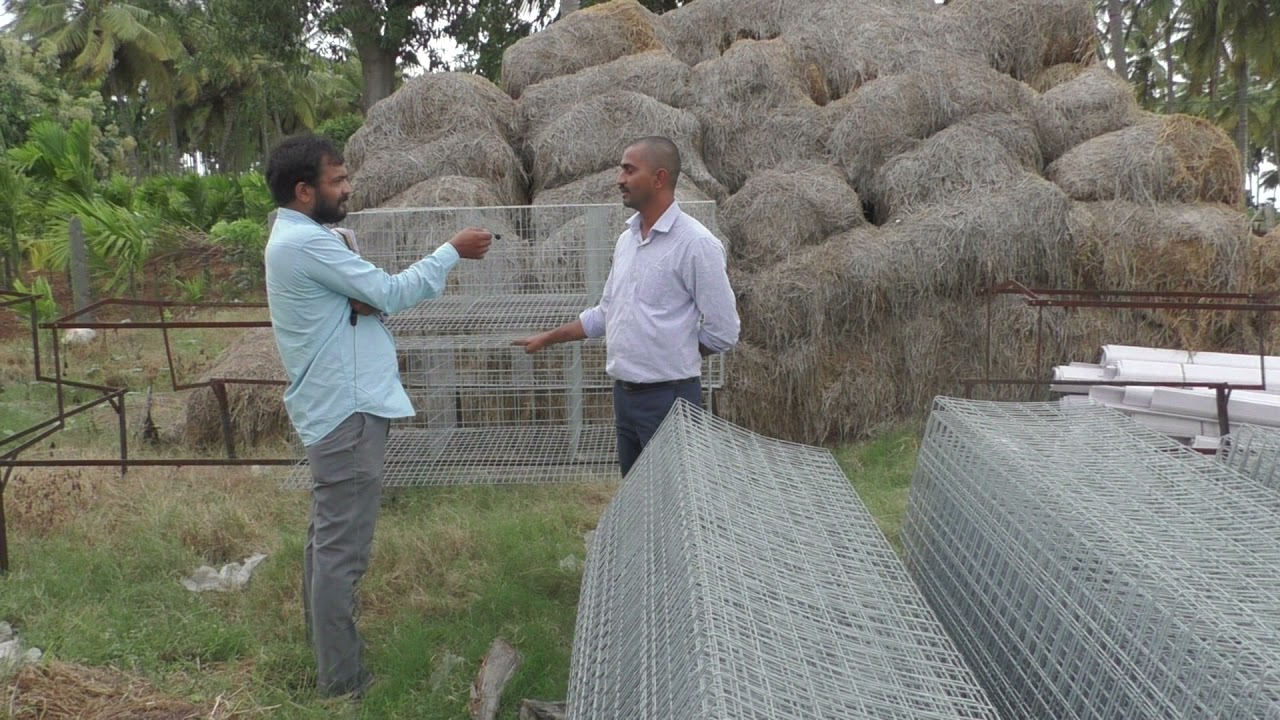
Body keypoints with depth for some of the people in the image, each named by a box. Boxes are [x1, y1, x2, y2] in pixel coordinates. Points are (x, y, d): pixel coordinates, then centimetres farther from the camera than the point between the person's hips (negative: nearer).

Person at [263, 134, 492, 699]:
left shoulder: (296, 239, 16)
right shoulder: (306, 242, -17)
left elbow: (368, 297, 14)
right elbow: (389, 294, -16)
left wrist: (367, 301, -9)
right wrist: (453, 251, -6)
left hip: (333, 409, 11)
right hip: (348, 413, -11)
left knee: (327, 540, 18)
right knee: (343, 551, -6)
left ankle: (326, 654, 31)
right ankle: (342, 681, 1)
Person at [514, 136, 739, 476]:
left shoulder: (695, 243, -14)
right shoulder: (627, 238, 10)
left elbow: (722, 331, -13)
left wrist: (674, 355, -1)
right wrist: (548, 338, 22)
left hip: (669, 397, -8)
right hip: (625, 395, 8)